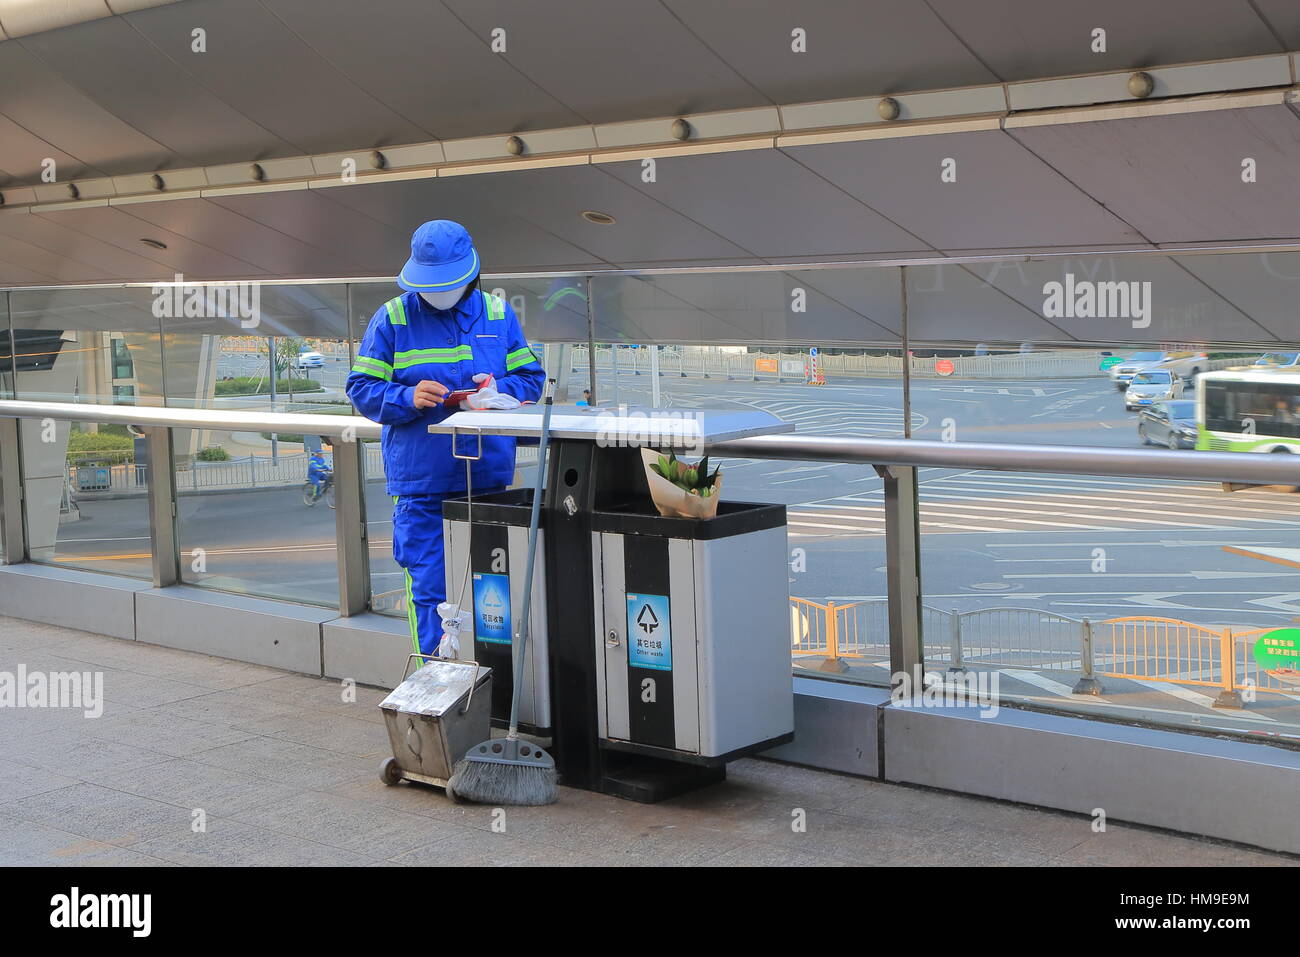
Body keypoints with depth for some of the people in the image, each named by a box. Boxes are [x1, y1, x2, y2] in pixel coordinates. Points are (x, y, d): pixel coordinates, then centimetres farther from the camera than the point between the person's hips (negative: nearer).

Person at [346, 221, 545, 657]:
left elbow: (530, 377, 10)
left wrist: (499, 390, -12)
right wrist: (409, 398, -19)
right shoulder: (392, 318, 0)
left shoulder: (497, 313, 7)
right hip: (420, 480, -2)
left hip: (490, 478, 3)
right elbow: (362, 389, 0)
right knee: (428, 590, -2)